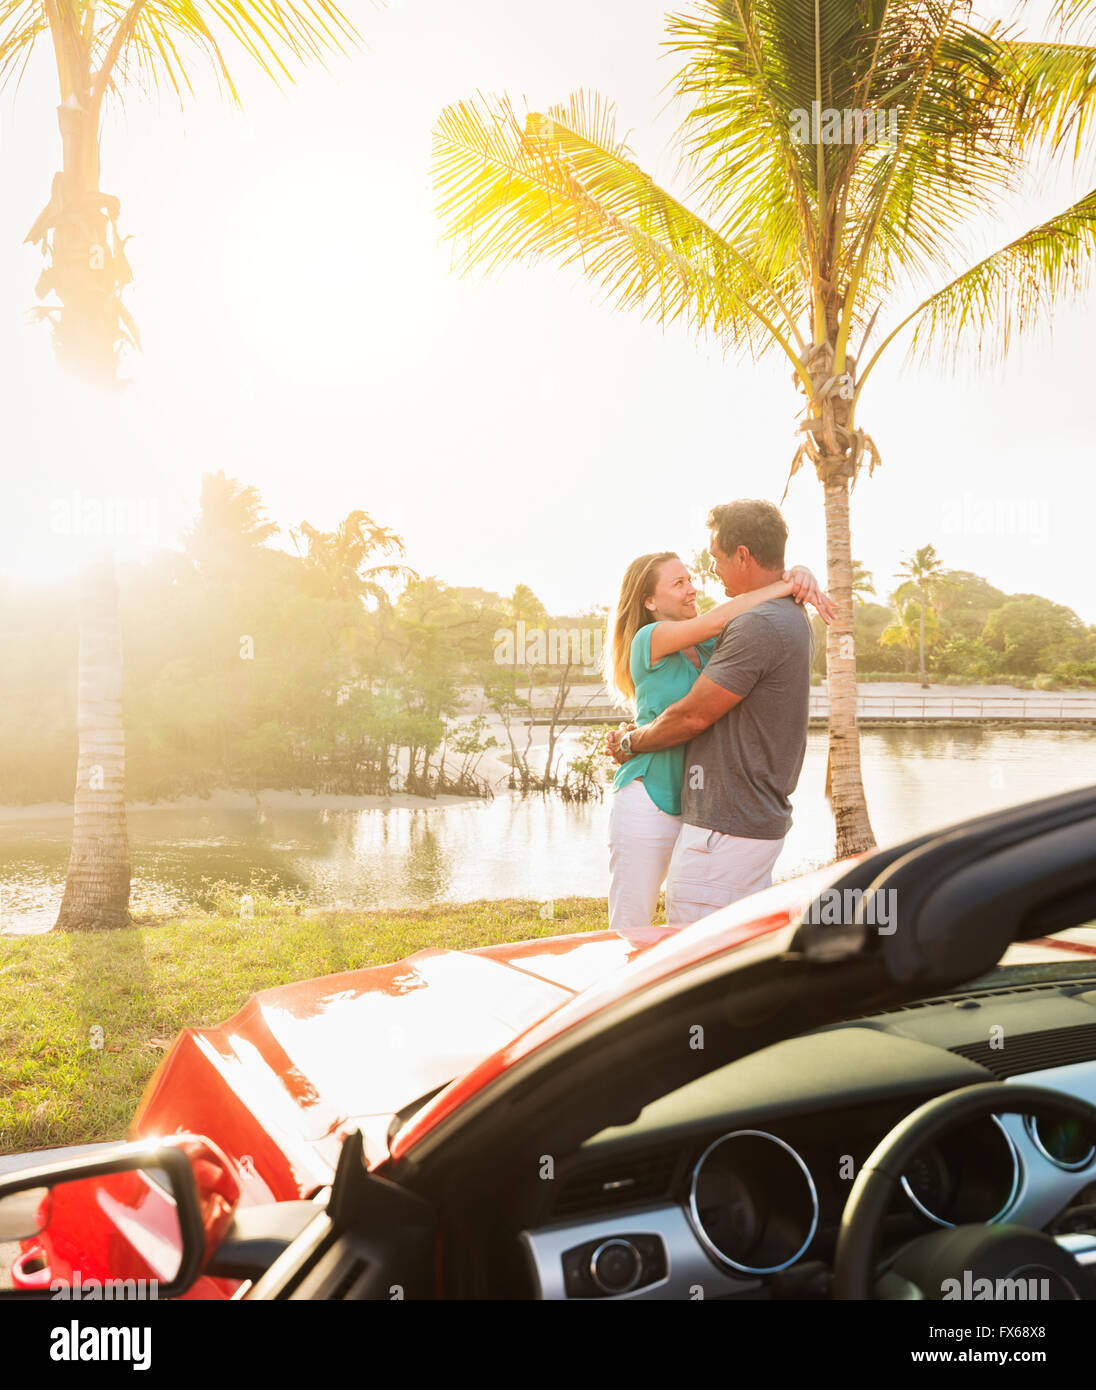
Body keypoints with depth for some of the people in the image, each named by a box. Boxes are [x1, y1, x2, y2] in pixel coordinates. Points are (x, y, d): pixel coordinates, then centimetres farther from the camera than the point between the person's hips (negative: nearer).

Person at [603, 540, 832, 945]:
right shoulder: (649, 640, -9)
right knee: (630, 931, 2)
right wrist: (785, 585, -17)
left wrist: (800, 575, -14)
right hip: (648, 804, -6)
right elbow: (715, 620, -24)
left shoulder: (708, 643, 9)